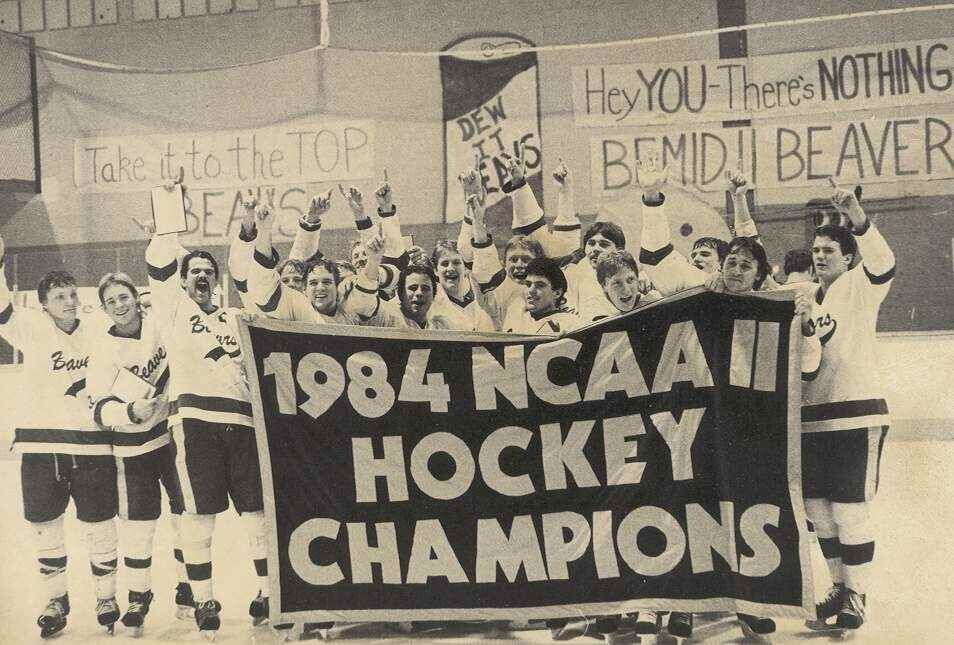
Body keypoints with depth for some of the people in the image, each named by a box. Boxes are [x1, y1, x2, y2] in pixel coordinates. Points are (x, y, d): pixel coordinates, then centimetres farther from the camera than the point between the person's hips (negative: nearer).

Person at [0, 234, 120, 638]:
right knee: (45, 526, 9)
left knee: (99, 526, 6)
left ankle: (106, 598, 23)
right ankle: (56, 600, 26)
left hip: (92, 445, 0)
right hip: (40, 444, 0)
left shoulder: (96, 337, 6)